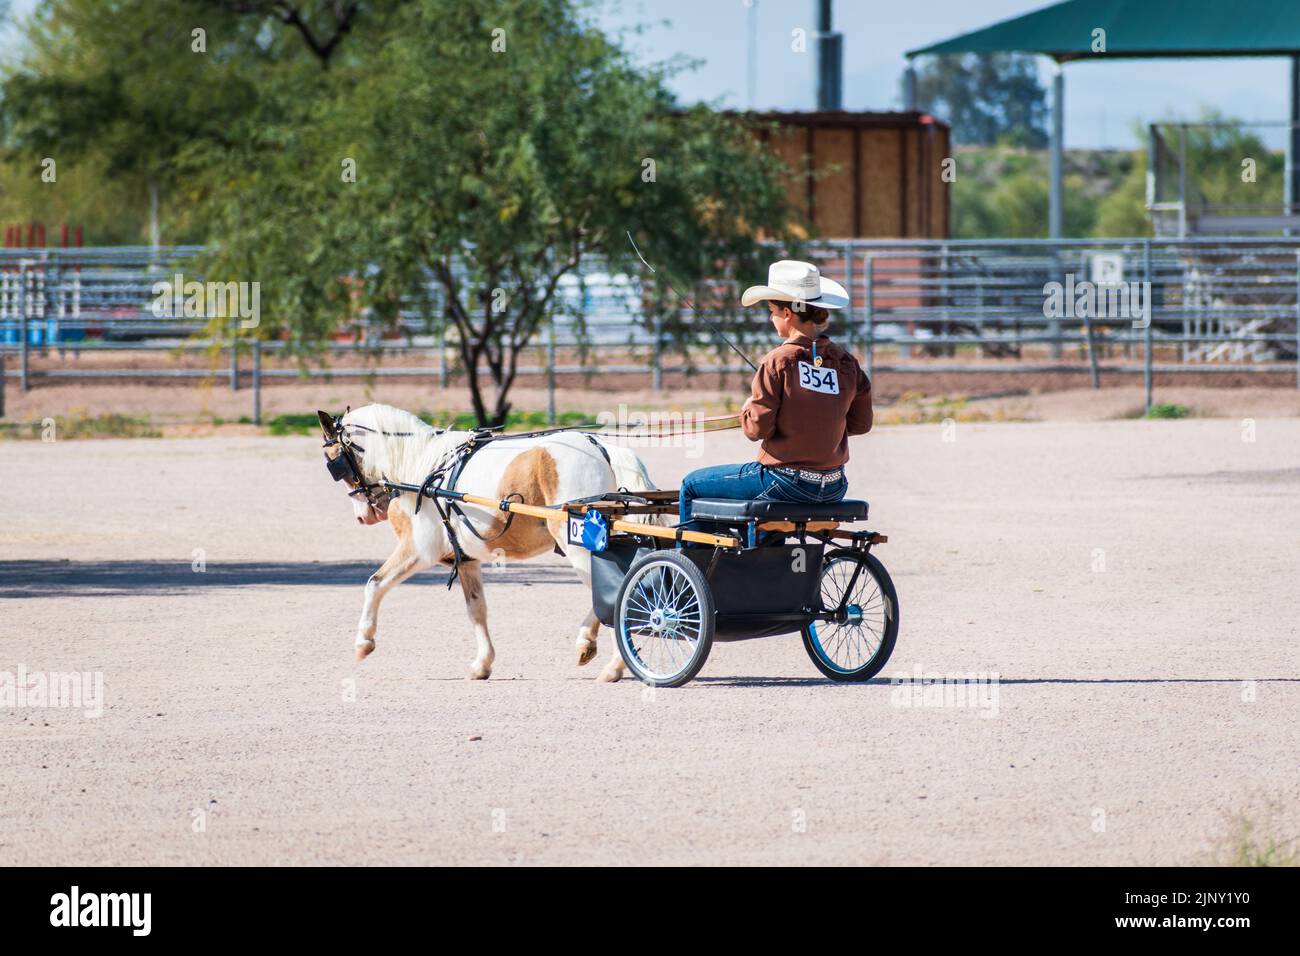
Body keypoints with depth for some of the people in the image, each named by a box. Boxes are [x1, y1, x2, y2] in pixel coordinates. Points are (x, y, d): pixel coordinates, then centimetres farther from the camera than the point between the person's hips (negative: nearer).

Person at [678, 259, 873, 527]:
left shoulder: (778, 362, -14)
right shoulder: (845, 362, 1)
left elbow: (756, 428, -15)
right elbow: (861, 423, 9)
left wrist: (748, 407, 7)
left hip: (785, 483, -6)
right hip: (832, 488, 7)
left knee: (692, 485, 15)